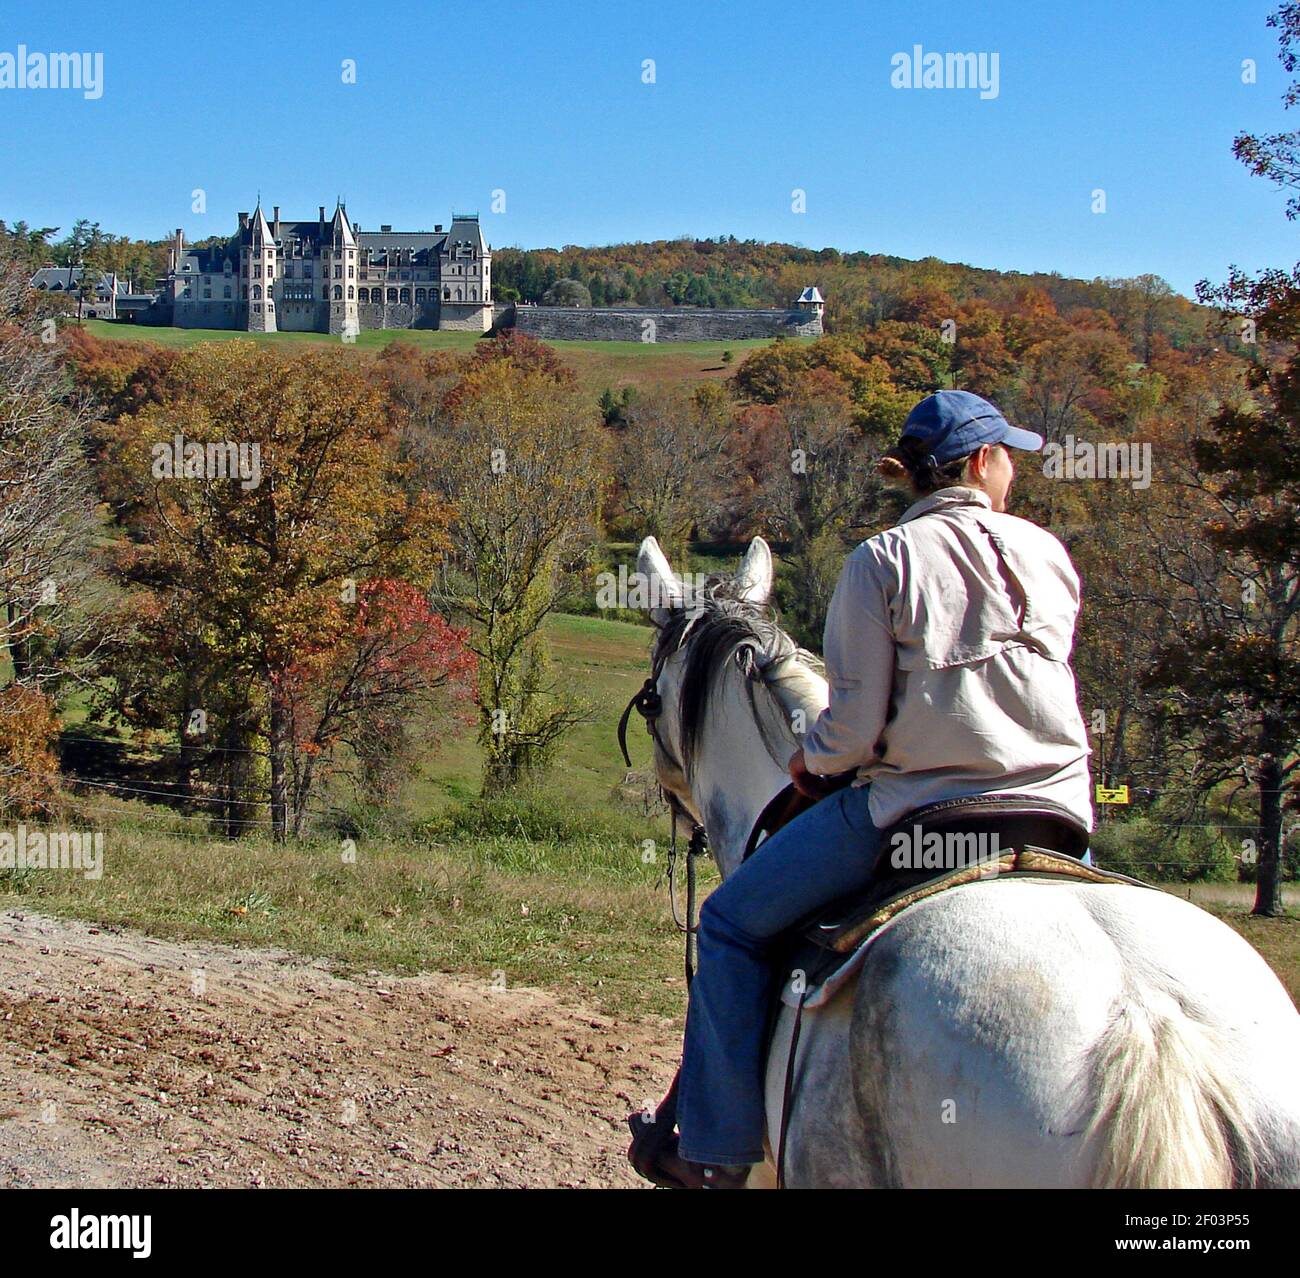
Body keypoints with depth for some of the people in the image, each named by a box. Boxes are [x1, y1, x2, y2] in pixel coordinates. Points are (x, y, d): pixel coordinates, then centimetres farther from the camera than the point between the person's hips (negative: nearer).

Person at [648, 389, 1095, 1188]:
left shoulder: (883, 560, -4)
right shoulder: (1048, 554, 7)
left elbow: (858, 721, -9)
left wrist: (814, 760, 11)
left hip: (918, 804, -4)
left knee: (733, 925, 11)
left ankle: (718, 1150, 11)